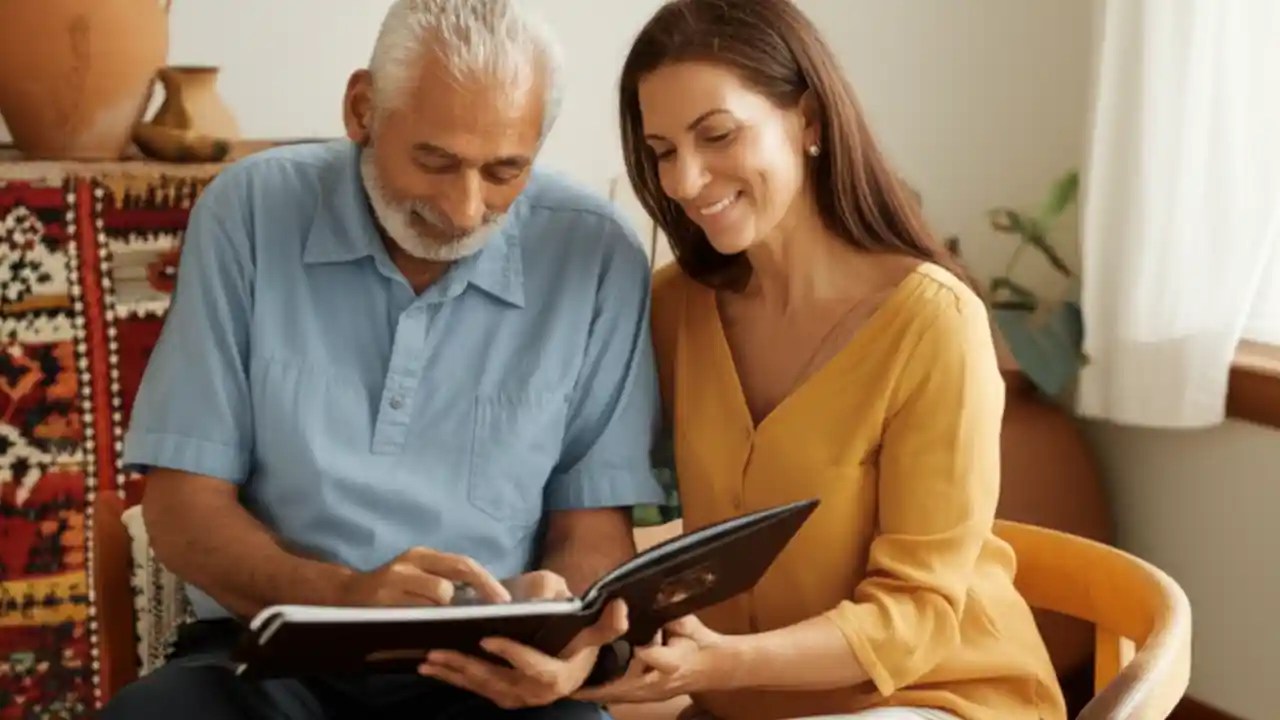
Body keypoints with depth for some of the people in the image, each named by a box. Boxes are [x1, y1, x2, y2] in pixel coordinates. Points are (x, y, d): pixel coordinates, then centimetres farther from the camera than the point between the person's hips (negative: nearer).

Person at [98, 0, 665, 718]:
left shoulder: (596, 254, -3)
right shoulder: (251, 210, -2)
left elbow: (594, 521, 2)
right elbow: (185, 508, -3)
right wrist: (341, 596, -22)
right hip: (274, 655, 1)